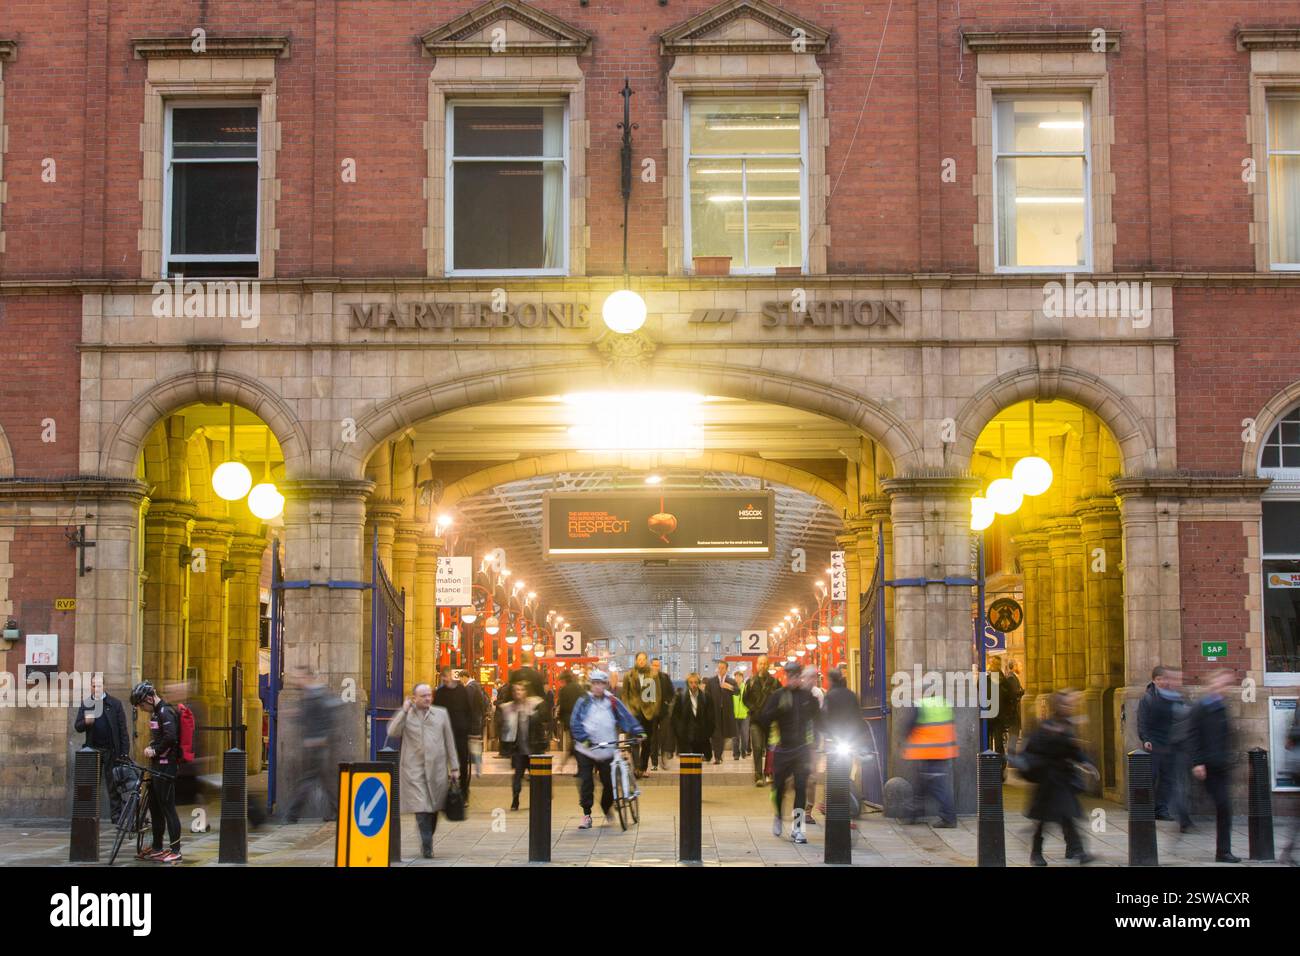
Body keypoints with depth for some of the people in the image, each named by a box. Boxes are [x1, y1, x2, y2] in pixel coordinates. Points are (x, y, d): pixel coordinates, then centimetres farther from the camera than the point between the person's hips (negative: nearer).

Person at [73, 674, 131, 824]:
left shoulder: (115, 704, 2)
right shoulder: (85, 704, 10)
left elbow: (123, 729, 0)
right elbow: (77, 727, 7)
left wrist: (125, 752, -7)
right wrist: (86, 722, -18)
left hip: (111, 750, -2)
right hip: (93, 749, 2)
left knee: (113, 784, 1)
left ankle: (116, 816, 5)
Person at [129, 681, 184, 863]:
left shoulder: (166, 712, -16)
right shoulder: (156, 712, 15)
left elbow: (171, 737, -28)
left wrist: (155, 751, -14)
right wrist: (151, 748, 4)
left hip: (166, 767, -10)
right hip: (157, 766, 10)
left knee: (168, 808, -7)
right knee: (155, 808, 15)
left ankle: (175, 851, -4)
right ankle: (157, 848, 24)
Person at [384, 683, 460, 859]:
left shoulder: (441, 714, 11)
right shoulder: (405, 715, 6)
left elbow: (449, 741, 12)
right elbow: (392, 733, -10)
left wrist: (454, 767, 9)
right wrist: (404, 711, -13)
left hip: (437, 769, 3)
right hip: (414, 769, -2)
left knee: (434, 808, 9)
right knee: (421, 808, -11)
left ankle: (427, 842, 25)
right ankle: (427, 845, -10)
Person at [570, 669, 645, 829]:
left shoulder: (613, 702, 3)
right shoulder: (583, 701, 0)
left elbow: (626, 717, -1)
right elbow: (575, 722, -4)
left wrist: (638, 731, -16)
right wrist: (584, 738, -18)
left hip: (607, 750, 1)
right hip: (586, 750, -1)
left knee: (609, 783, 6)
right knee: (586, 783, -4)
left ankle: (607, 809, 30)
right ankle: (586, 815, 5)